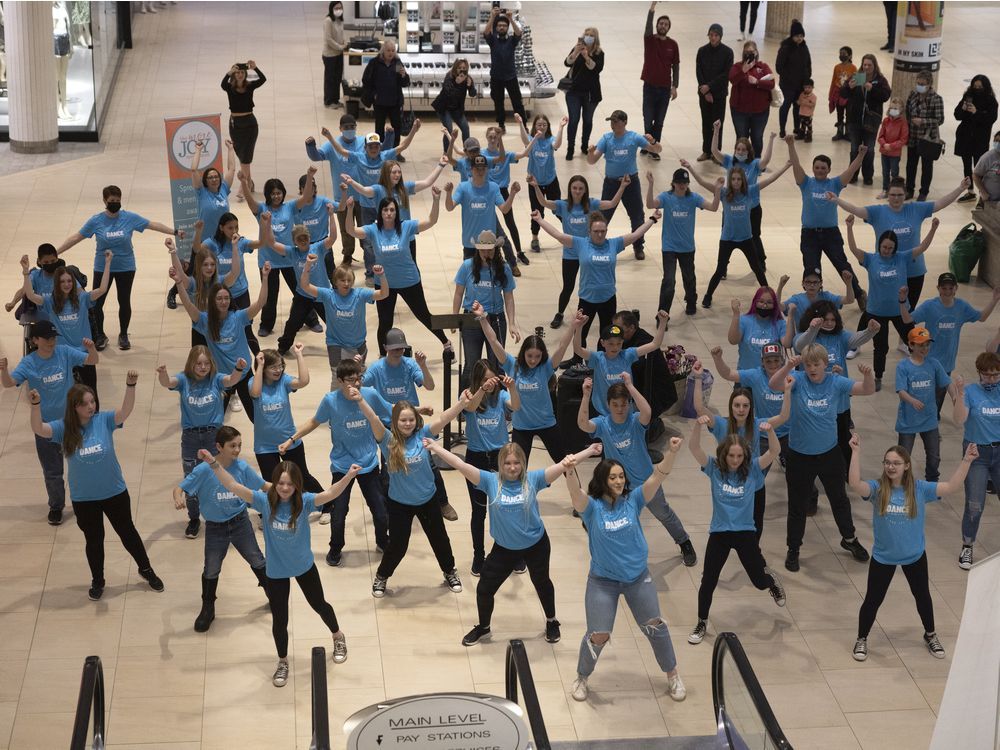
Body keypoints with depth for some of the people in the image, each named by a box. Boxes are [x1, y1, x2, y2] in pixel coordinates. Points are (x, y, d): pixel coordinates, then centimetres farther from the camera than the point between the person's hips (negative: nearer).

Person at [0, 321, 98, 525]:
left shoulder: (65, 352, -11)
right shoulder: (28, 363, -15)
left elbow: (92, 360, -11)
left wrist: (91, 348, -34)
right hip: (45, 424, -1)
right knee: (52, 471, 10)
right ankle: (56, 506, 31)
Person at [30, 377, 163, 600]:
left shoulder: (104, 420, -12)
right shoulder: (64, 428, -12)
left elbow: (126, 410, -28)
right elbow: (38, 429, -26)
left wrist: (131, 386, -45)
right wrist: (36, 405, -44)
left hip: (115, 492, 0)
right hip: (83, 499, 0)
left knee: (127, 532, 18)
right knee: (94, 540, 17)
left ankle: (146, 570, 39)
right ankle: (97, 581, 39)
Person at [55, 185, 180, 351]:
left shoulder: (130, 218, -8)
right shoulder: (96, 221, -9)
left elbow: (153, 225, -2)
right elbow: (76, 237, -5)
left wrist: (175, 232, -3)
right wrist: (55, 253, -6)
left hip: (125, 267, 0)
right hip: (102, 268, 0)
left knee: (124, 302, 9)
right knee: (96, 303, -1)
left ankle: (123, 335, 29)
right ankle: (100, 336, 20)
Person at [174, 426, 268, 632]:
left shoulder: (242, 467, -13)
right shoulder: (204, 470, -21)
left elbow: (261, 486, -1)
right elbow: (180, 488, -18)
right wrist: (178, 499, -39)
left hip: (240, 522, 2)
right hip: (215, 528, -2)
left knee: (257, 561, 14)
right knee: (211, 570, 8)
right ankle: (208, 609, 30)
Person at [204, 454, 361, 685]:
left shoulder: (304, 501, -22)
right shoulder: (265, 501, -20)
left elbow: (330, 494, -37)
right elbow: (233, 486, -25)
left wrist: (349, 476, -55)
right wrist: (214, 464, -36)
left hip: (304, 566, 0)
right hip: (276, 571, 0)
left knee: (319, 604, 23)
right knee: (279, 619, 13)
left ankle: (338, 637, 52)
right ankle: (283, 663, 37)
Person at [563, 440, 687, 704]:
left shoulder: (632, 500, -7)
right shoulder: (592, 507, -13)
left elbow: (657, 476, -18)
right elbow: (575, 491, -34)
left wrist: (672, 452, -35)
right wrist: (570, 470, -56)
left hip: (638, 578, 2)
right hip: (603, 581, -2)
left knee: (655, 627, 11)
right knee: (598, 636, -1)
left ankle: (672, 675, 32)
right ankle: (581, 678, 26)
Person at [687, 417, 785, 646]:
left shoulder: (752, 469, -7)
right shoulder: (714, 469, -8)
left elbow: (775, 451, -20)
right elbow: (694, 448, -21)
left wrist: (770, 430, -39)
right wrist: (698, 425, -40)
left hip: (746, 533, 0)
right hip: (719, 533, 0)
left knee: (759, 581, 9)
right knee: (708, 581, 3)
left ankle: (772, 581, 47)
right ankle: (702, 624, 22)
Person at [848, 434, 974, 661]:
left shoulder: (919, 489, -14)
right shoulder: (877, 488, -17)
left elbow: (951, 486, -19)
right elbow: (855, 483, -36)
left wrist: (966, 460, -29)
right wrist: (856, 451, -42)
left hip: (915, 556, 2)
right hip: (883, 557, -2)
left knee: (922, 596, 21)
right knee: (873, 599, 11)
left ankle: (930, 635, 45)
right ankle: (861, 639, 32)